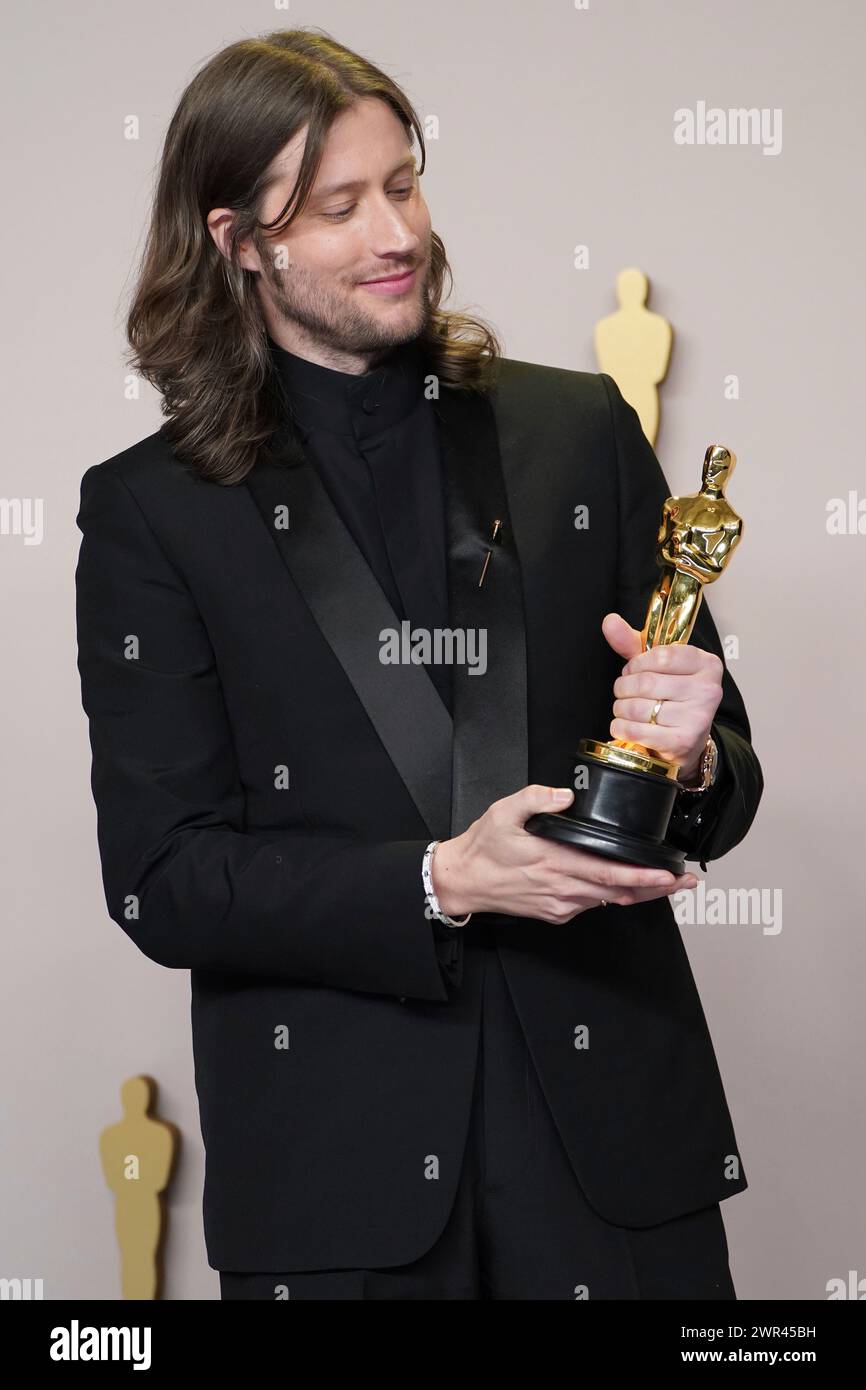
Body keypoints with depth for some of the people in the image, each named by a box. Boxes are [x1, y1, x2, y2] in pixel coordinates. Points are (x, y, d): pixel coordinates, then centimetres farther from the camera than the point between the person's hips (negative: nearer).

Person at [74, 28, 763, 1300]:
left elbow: (725, 784, 9)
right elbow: (162, 885, -6)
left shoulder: (580, 431, 4)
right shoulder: (152, 511, -2)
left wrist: (690, 761, -14)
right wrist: (443, 880, -17)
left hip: (611, 1127, 2)